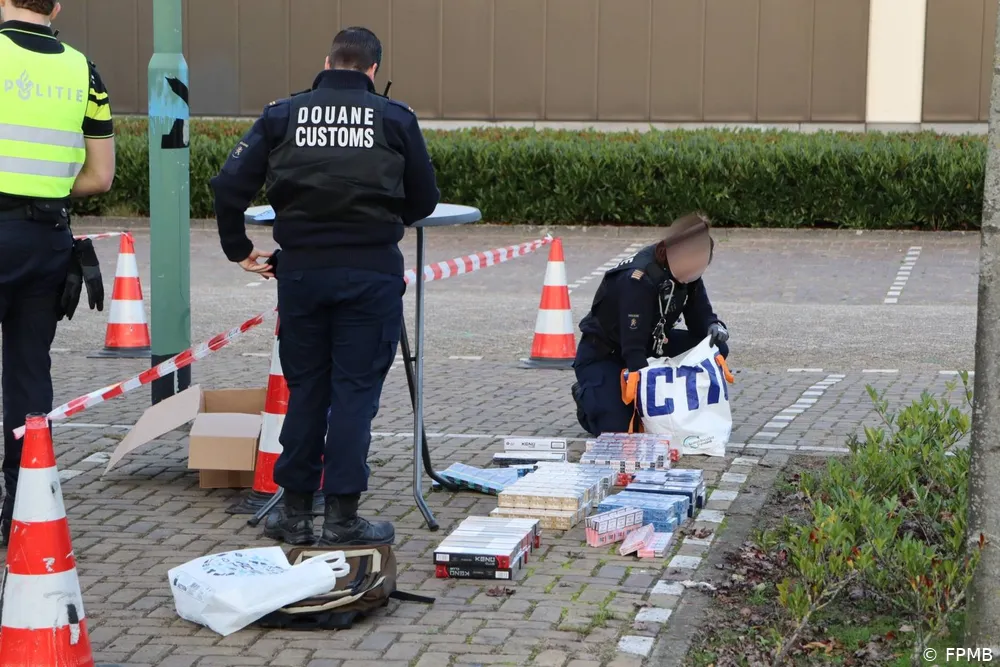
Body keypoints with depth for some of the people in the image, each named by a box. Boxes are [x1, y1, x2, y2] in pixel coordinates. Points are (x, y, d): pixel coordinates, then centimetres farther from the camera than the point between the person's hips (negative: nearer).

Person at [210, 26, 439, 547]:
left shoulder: (283, 115, 4)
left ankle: (295, 513, 16)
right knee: (356, 389, 3)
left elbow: (230, 186, -3)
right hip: (371, 270, -2)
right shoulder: (394, 118, 2)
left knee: (304, 388, 12)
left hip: (301, 269, 2)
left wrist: (237, 249, 9)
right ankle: (341, 516, 5)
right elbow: (424, 200, 7)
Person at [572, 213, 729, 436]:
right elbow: (633, 347, -34)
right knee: (617, 428, -24)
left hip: (650, 347, 7)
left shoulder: (686, 273, -9)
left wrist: (714, 327, -27)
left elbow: (700, 316, -2)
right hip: (603, 356, -7)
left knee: (715, 350, -12)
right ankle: (586, 394, 10)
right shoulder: (639, 279, -33)